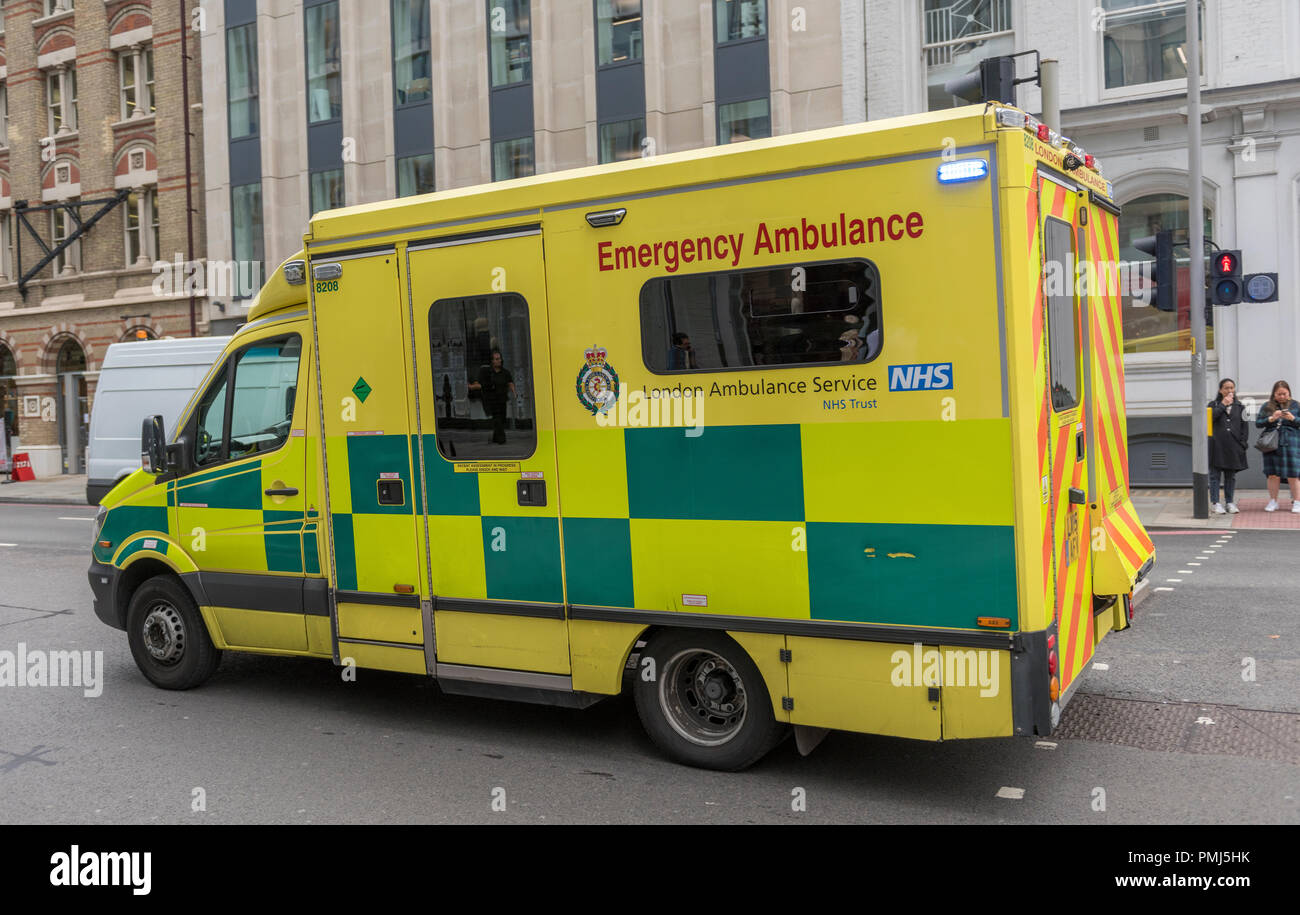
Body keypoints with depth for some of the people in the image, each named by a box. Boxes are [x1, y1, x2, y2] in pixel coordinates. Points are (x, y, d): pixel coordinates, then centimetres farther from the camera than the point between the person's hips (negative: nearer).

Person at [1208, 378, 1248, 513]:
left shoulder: (1239, 407, 12)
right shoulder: (1214, 404, 6)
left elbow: (1244, 427, 10)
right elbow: (1210, 418, -13)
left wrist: (1242, 444, 1)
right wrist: (1223, 404, -10)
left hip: (1233, 446, 2)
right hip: (1217, 445, -2)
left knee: (1231, 476, 8)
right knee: (1215, 475, -2)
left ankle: (1230, 502, 15)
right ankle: (1216, 503, 2)